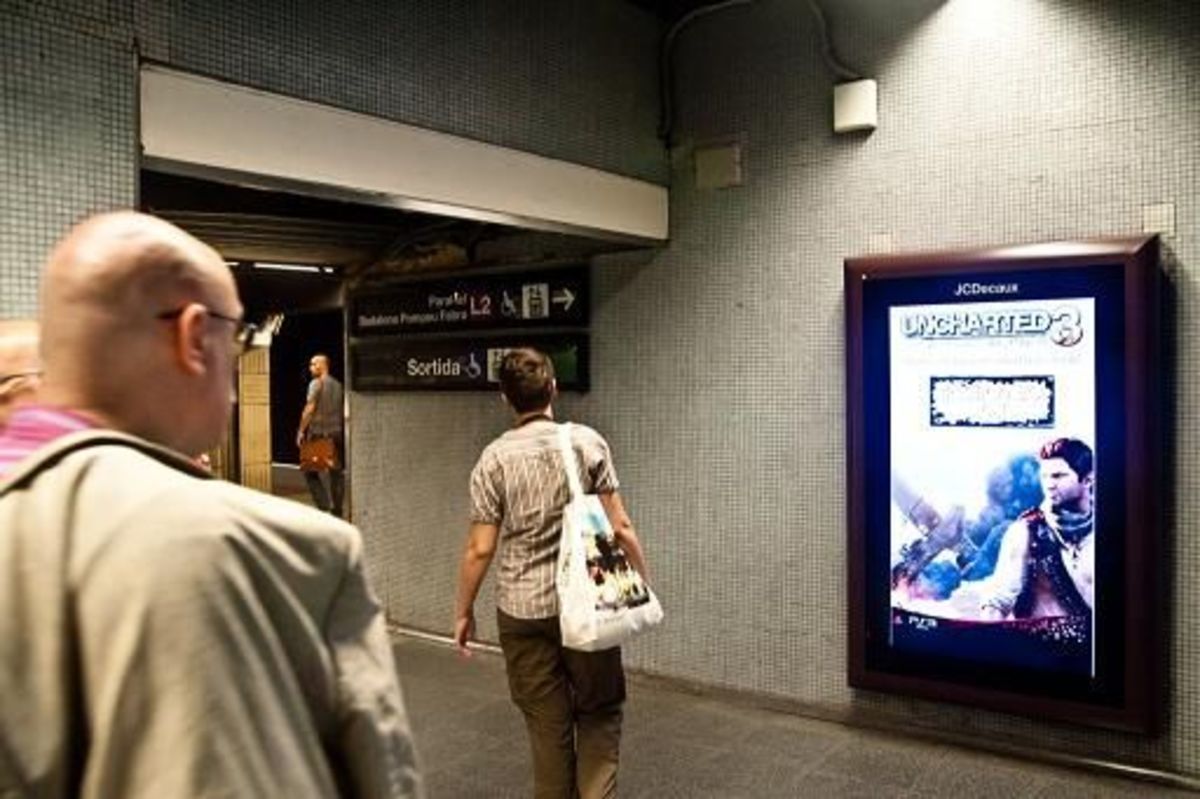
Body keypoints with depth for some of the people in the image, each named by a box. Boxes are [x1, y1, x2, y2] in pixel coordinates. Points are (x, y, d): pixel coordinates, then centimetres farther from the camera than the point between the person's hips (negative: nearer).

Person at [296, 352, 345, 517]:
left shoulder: (316, 383, -8)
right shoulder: (337, 385, 11)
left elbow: (309, 409, -13)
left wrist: (301, 430, -8)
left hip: (318, 432, -6)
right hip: (337, 432, 6)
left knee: (310, 472, 2)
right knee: (337, 472, 9)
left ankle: (324, 505, -9)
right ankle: (337, 509, 13)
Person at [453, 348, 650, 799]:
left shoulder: (495, 458, -6)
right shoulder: (587, 442, -6)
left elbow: (480, 549, -6)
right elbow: (619, 527, -7)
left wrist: (463, 612, 7)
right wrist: (644, 584, 5)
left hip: (523, 610, 1)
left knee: (547, 724, 14)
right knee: (599, 712, 16)